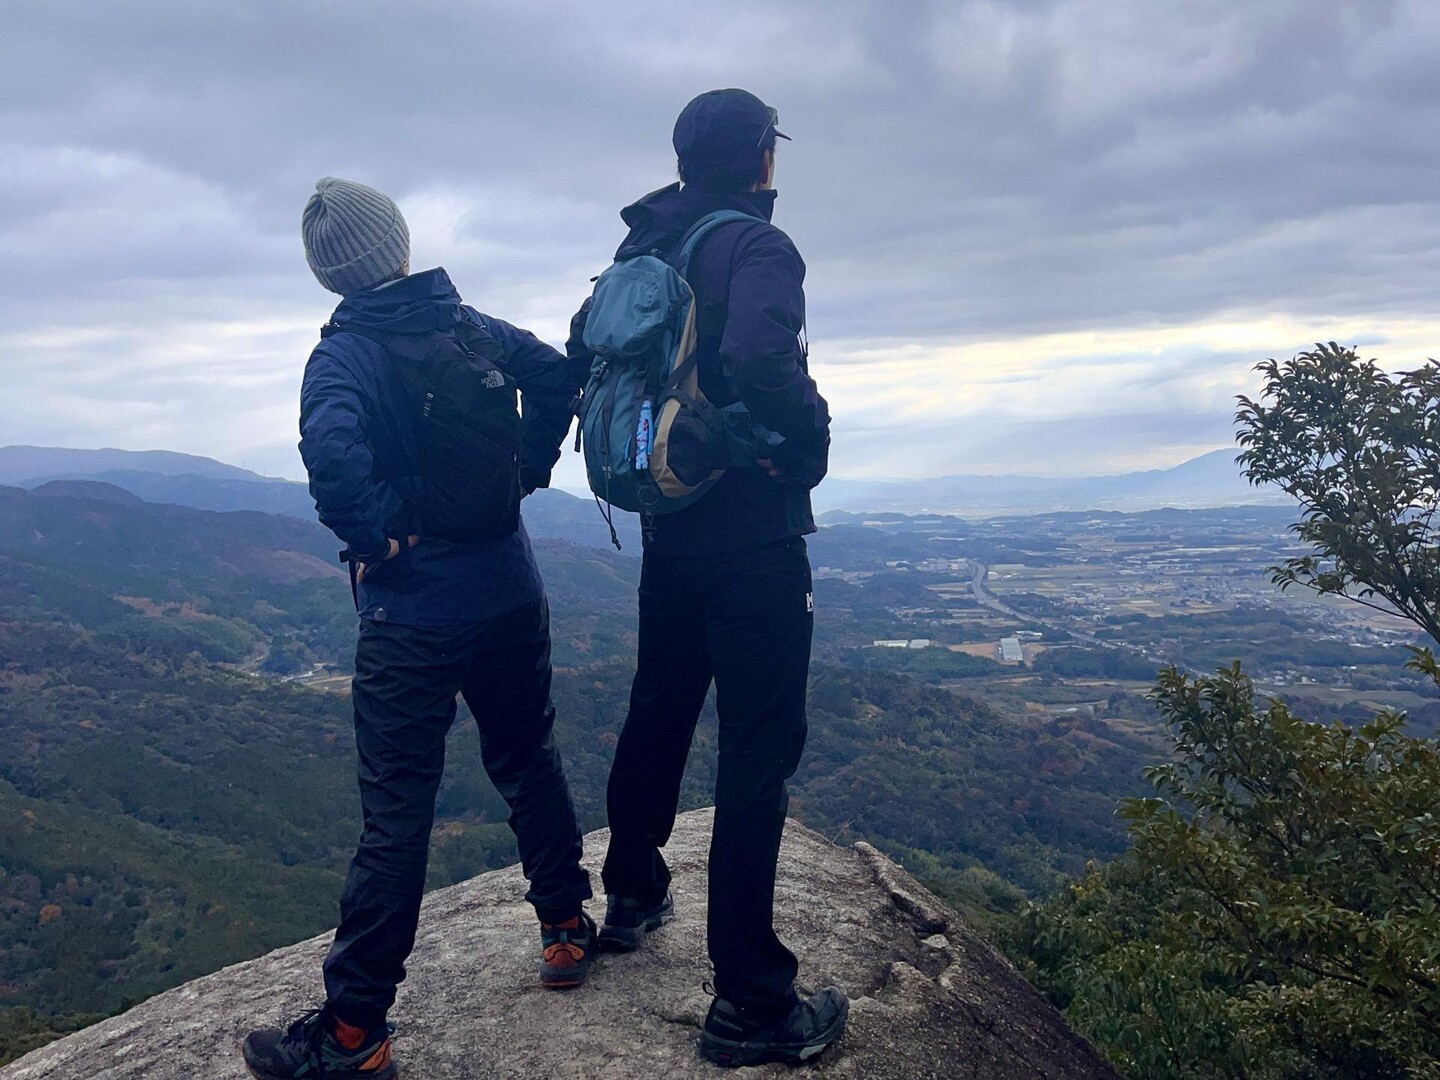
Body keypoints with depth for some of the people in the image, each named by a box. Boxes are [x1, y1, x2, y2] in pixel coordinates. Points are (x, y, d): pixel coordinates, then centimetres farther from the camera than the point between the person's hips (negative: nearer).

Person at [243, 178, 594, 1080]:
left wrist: (376, 539, -16)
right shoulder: (473, 326, 4)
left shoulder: (345, 354, -12)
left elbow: (332, 450, -30)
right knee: (529, 759, 22)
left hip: (415, 610, -5)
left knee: (397, 809, 0)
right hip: (510, 589, 5)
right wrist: (526, 474, 9)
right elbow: (558, 378, 7)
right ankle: (568, 928, 35)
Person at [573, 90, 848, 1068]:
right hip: (752, 531, -8)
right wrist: (812, 446, -14)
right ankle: (751, 1004, 3)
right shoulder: (758, 247, -13)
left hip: (668, 525, 8)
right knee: (759, 747, -3)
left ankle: (632, 897, 40)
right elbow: (761, 361, -32)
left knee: (659, 712, 21)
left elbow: (584, 349, 18)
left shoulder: (645, 250, 10)